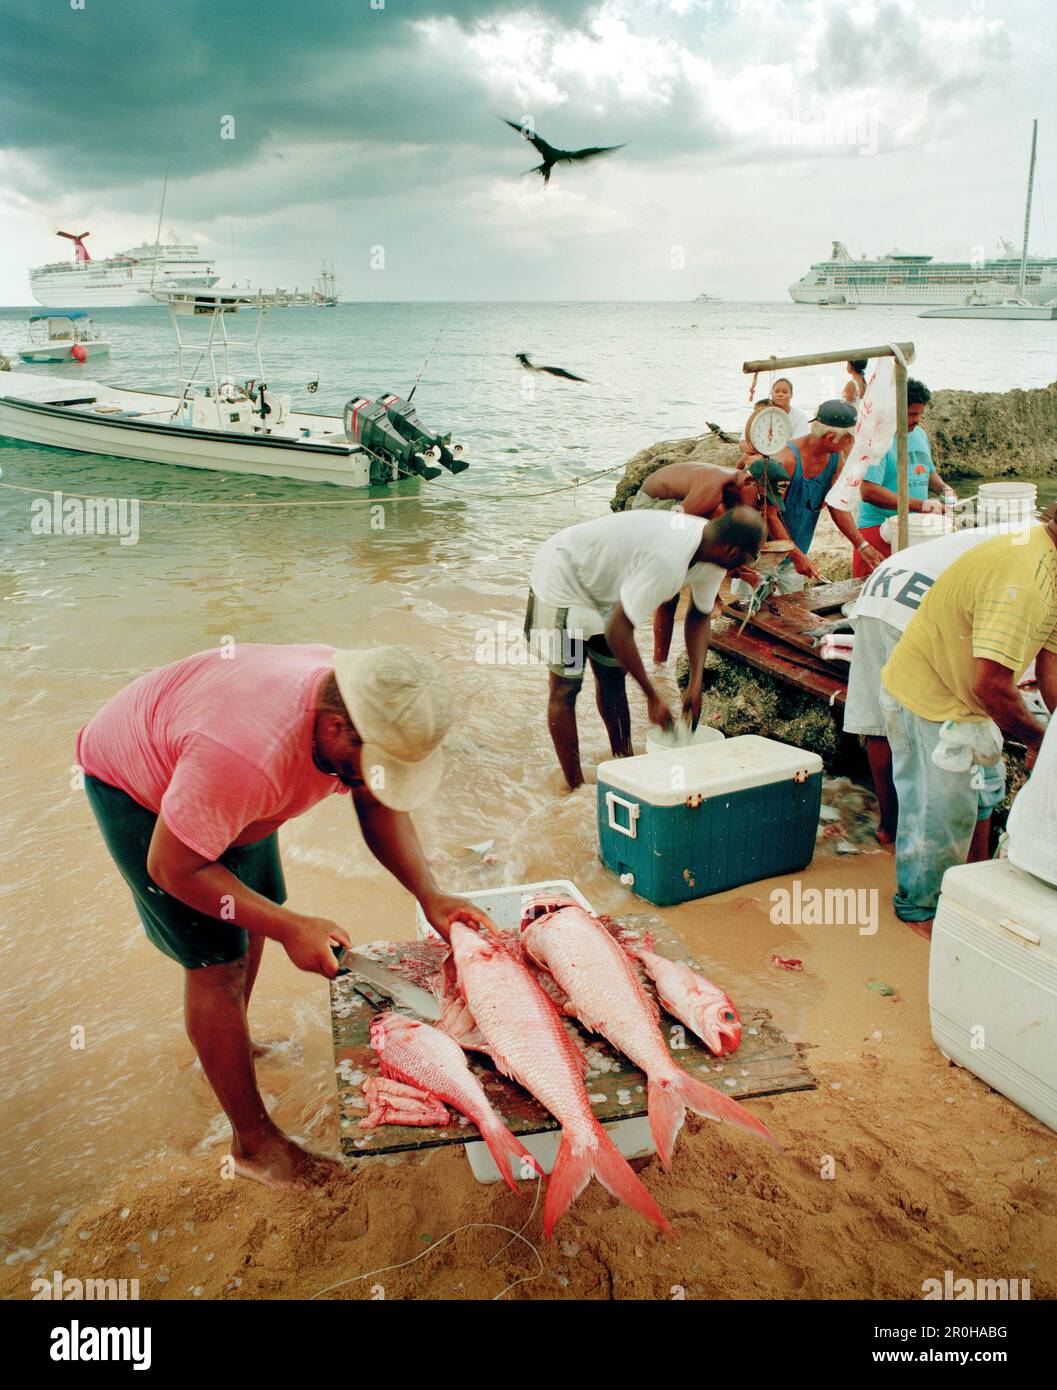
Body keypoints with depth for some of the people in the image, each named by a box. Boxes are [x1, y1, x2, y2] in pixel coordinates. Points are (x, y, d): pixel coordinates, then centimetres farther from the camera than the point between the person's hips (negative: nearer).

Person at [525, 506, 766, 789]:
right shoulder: (668, 560, -39)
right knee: (565, 688, -5)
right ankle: (576, 789, 1)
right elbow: (617, 631, -35)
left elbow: (699, 617, 4)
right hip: (562, 577, -9)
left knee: (612, 678, 12)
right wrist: (653, 697, -27)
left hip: (604, 585, 9)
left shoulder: (712, 554, -11)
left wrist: (696, 686, -6)